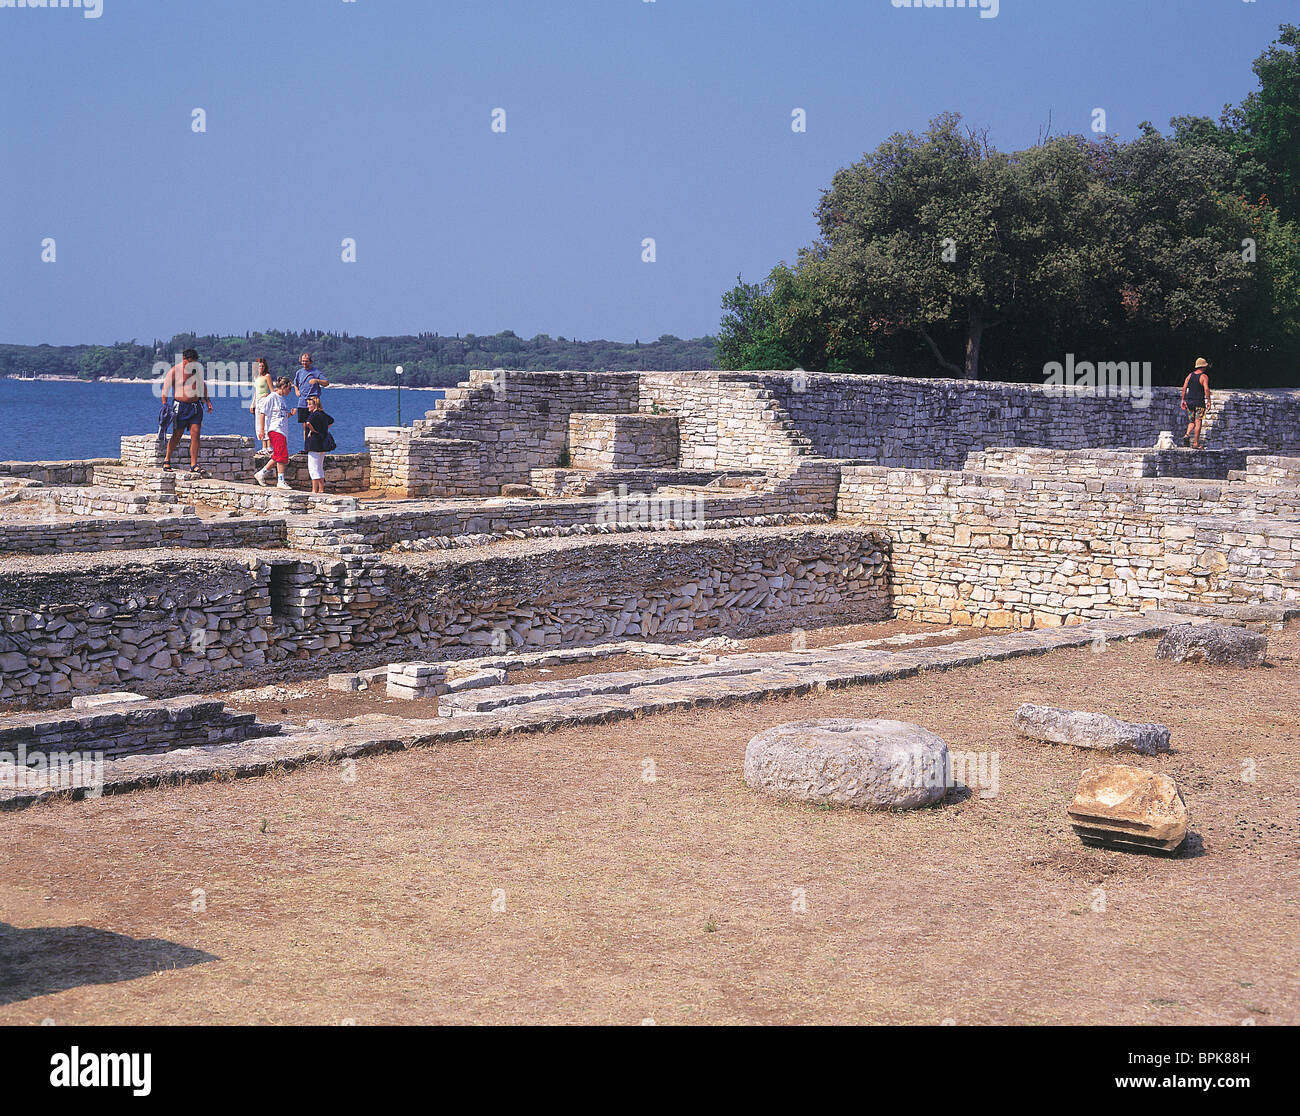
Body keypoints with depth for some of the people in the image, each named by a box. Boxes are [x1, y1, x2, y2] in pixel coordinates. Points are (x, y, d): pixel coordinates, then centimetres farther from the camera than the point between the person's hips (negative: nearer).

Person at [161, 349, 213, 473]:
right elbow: (165, 389, -2)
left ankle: (194, 465, -2)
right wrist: (164, 405, -9)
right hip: (180, 405, -4)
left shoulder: (198, 369, 9)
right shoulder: (174, 371, -5)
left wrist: (207, 400, 20)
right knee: (177, 435, 0)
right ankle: (167, 460, 18)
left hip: (195, 406, 4)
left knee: (195, 434, -5)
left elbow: (202, 384, 24)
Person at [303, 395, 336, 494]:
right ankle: (321, 489, 18)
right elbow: (331, 421, 32)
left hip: (315, 443, -9)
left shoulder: (314, 414, -14)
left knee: (313, 467, -5)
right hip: (323, 444, 9)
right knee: (319, 468, 16)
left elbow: (309, 422, -35)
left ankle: (314, 490, -7)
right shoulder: (323, 414, 13)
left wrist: (312, 431, -18)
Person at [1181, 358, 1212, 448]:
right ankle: (1195, 443, -1)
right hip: (1199, 402, -5)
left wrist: (1183, 400, 9)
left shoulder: (1190, 375, 7)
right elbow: (1206, 389, -18)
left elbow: (1184, 388, 4)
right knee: (1198, 422, 0)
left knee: (1191, 422, 15)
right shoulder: (1204, 376, -7)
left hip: (1189, 401, 5)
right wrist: (1208, 401, -12)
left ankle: (1187, 434, -12)